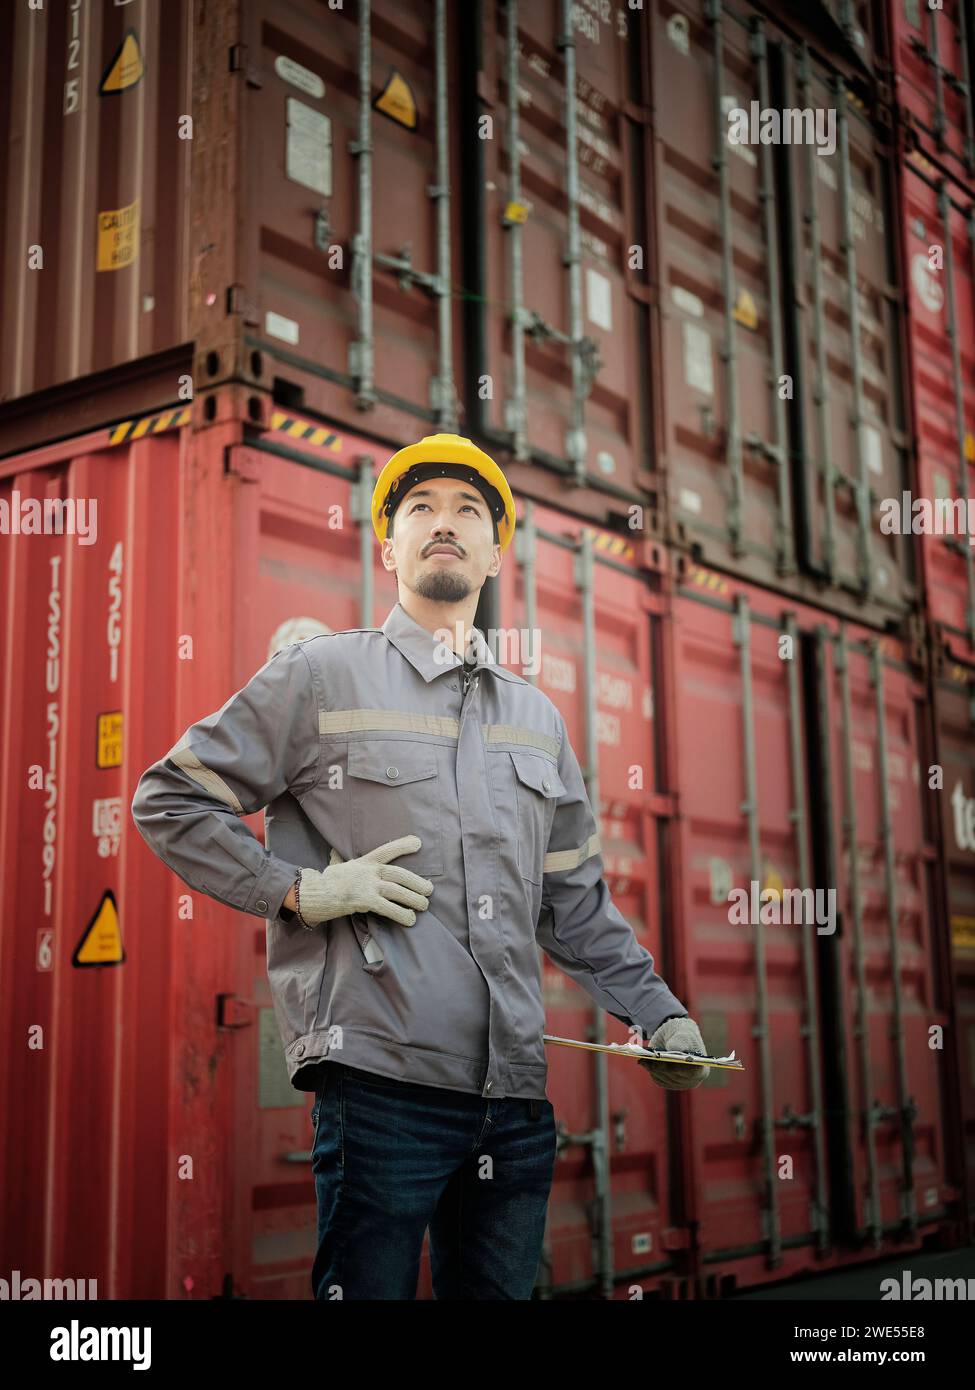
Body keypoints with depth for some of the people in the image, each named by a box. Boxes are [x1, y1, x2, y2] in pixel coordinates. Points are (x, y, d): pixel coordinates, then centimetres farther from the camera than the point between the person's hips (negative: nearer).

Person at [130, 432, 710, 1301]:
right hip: (382, 1086, -5)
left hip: (518, 1102, 5)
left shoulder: (538, 718, 18)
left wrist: (657, 1011, 12)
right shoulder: (324, 674, 3)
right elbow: (168, 800, 3)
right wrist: (303, 889, -8)